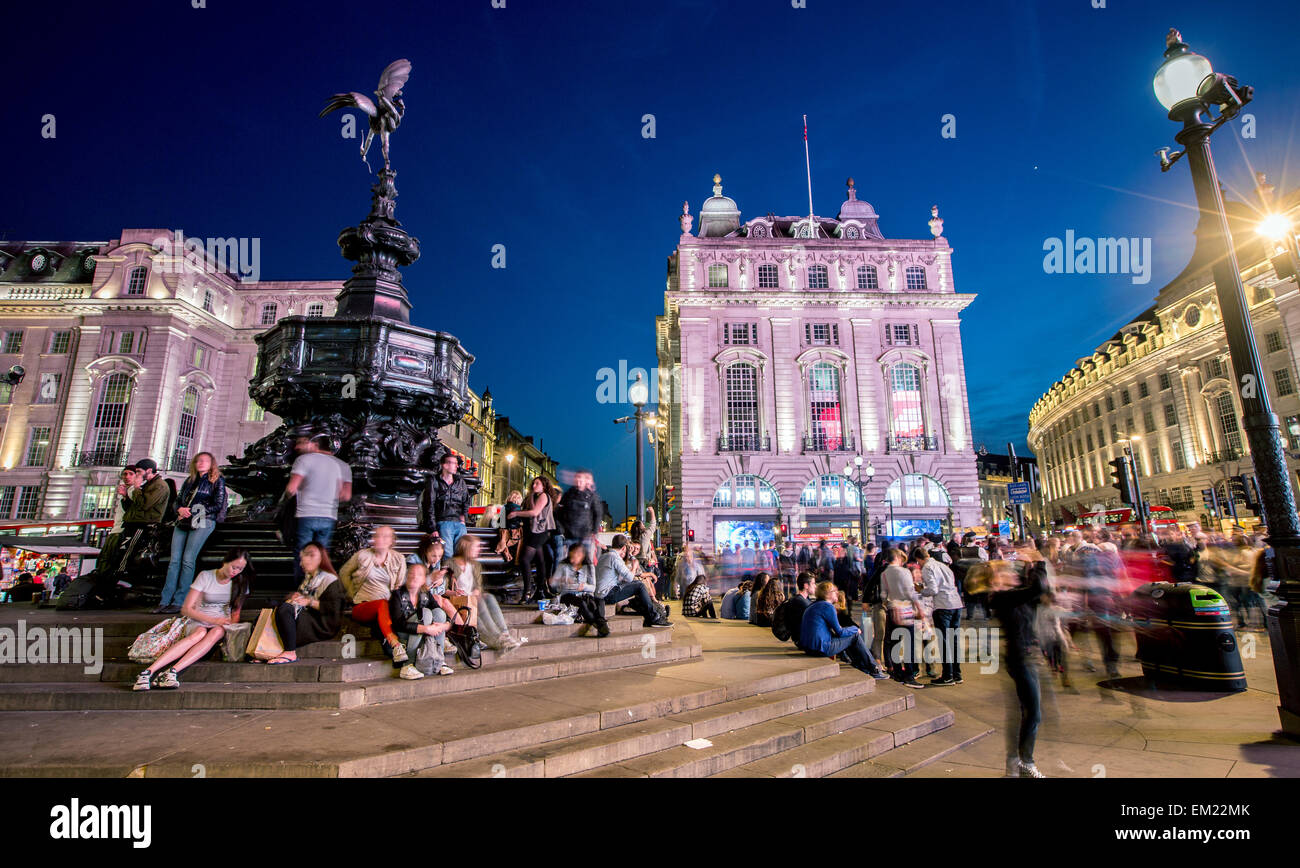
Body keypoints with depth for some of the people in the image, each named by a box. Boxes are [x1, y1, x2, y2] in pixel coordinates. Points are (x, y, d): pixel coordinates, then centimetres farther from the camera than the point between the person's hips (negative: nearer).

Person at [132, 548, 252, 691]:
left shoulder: (240, 582, 7)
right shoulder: (206, 576, -2)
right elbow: (186, 609, -4)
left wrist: (232, 625, -11)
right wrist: (213, 620, -17)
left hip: (221, 625, 1)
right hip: (197, 621, -1)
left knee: (217, 632, -37)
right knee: (200, 633, -39)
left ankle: (173, 671, -48)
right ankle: (148, 671, -48)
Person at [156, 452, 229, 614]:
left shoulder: (217, 481, 5)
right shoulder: (190, 480, 22)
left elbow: (218, 505, -3)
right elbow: (178, 501, 22)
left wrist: (194, 510, -8)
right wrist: (180, 509, -1)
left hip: (202, 523, -5)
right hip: (183, 522, 5)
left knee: (188, 560, -11)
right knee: (174, 560, -1)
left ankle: (178, 602, -9)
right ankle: (164, 601, -1)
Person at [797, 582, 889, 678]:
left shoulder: (813, 606, 15)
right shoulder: (828, 606, -12)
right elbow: (840, 632, -7)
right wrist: (855, 629, 10)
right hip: (822, 649, -9)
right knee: (855, 635, 5)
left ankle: (864, 668, 30)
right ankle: (874, 670, 16)